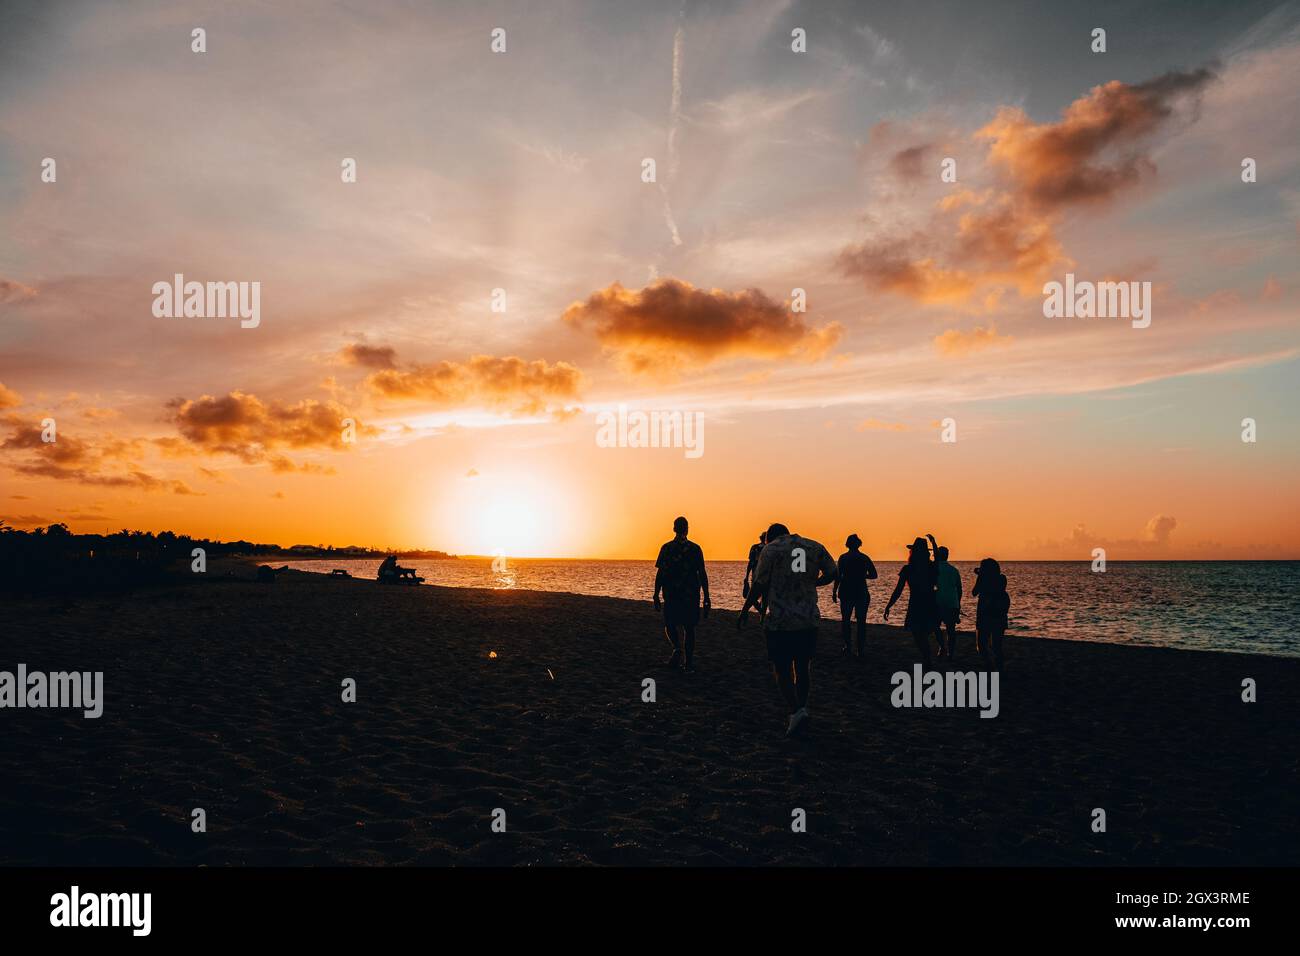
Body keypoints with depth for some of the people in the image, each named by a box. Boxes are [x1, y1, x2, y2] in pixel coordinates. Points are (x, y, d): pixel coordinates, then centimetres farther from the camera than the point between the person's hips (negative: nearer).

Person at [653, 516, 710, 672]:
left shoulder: (666, 548, -3)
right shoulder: (695, 548, -1)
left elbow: (660, 574, -4)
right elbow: (702, 574, -2)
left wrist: (656, 596, 2)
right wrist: (706, 597, 3)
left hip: (671, 594, -1)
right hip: (691, 595, 1)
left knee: (669, 624, 13)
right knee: (689, 627, 10)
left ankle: (677, 648, -14)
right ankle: (688, 663, 9)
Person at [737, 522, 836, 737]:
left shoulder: (771, 550, -3)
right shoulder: (814, 547, 10)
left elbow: (759, 585, -6)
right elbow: (832, 574, 11)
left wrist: (745, 611, 4)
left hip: (780, 621, -4)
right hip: (809, 620, 4)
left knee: (782, 670, 4)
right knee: (803, 668, 16)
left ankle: (797, 711, -11)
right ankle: (801, 709, 20)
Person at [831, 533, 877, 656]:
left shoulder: (843, 557, -4)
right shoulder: (864, 558, 2)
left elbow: (838, 576, -9)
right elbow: (874, 575, 5)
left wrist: (834, 591, -4)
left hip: (846, 592, -1)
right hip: (862, 592, 1)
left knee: (845, 619, 12)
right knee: (861, 621, 8)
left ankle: (847, 645, -2)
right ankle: (861, 650, 5)